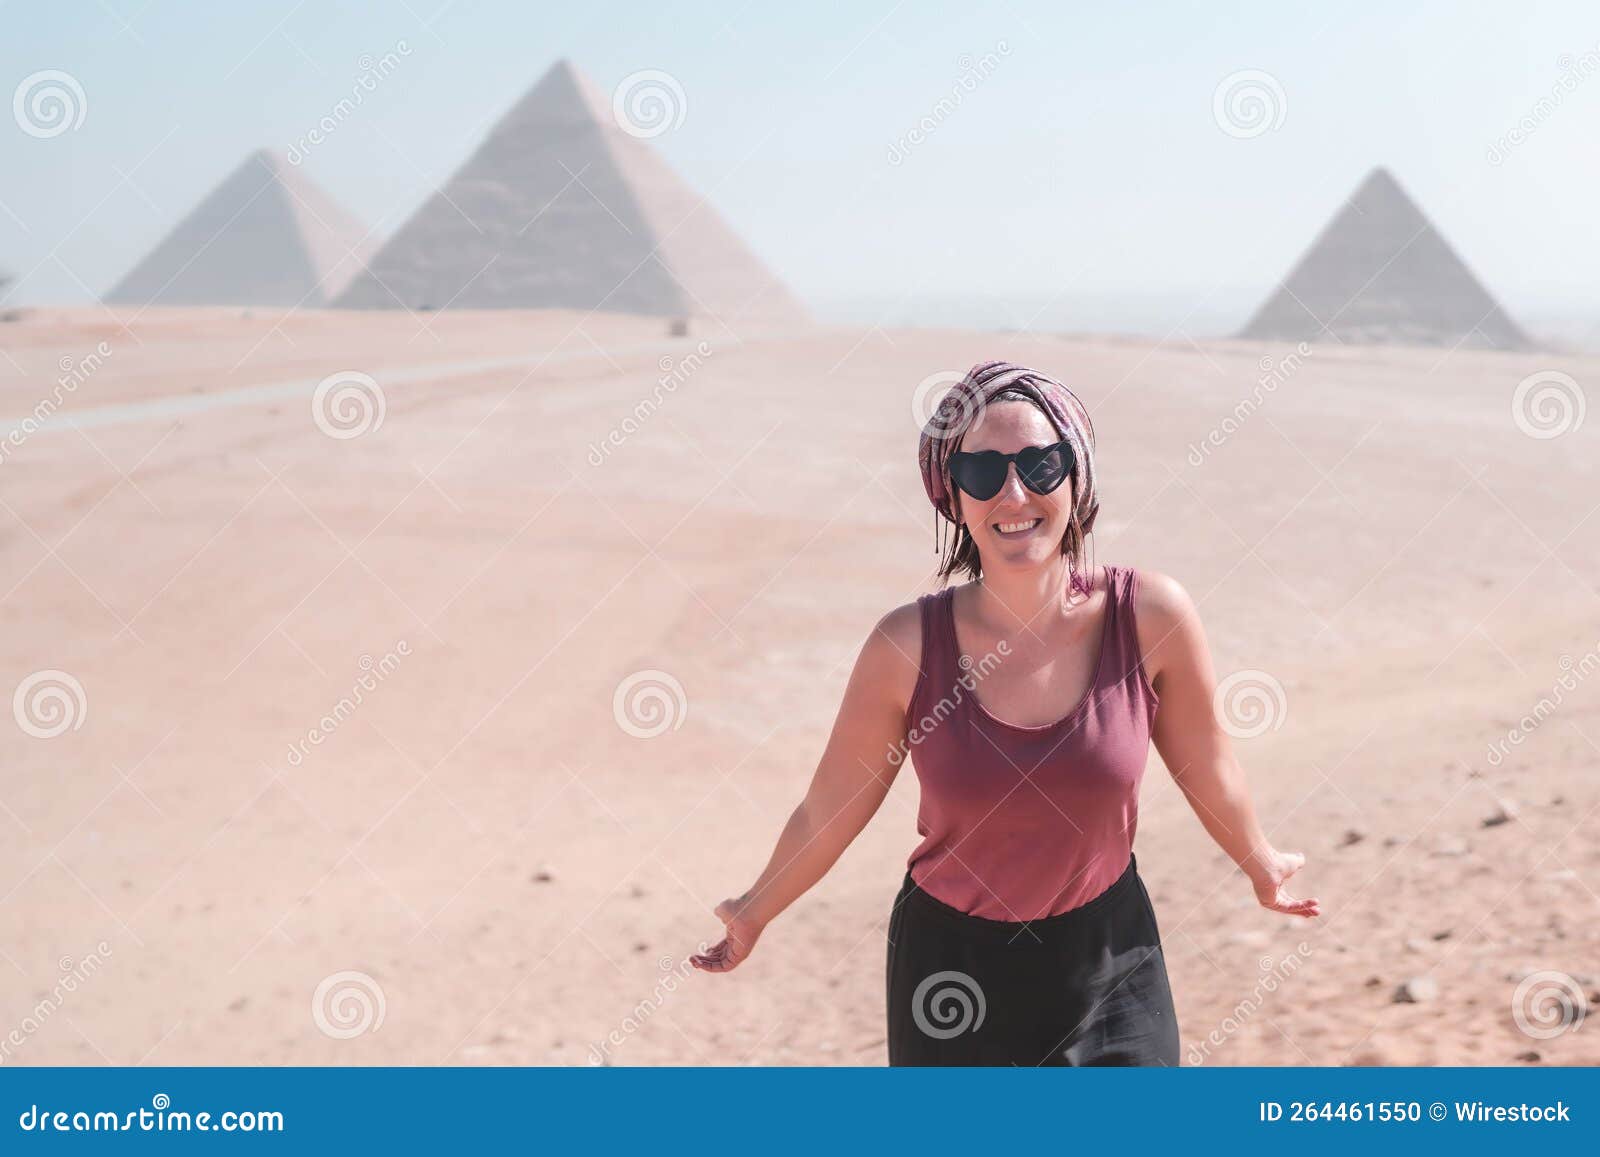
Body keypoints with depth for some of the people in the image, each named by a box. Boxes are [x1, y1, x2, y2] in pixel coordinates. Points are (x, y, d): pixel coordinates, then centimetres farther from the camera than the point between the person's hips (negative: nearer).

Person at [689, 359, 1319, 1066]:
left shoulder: (1151, 615, -15)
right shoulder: (908, 647, -17)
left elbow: (1207, 769, 3)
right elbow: (829, 811, -2)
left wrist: (1263, 869, 18)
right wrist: (754, 913, 10)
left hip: (1109, 965, 1)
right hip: (950, 966, 0)